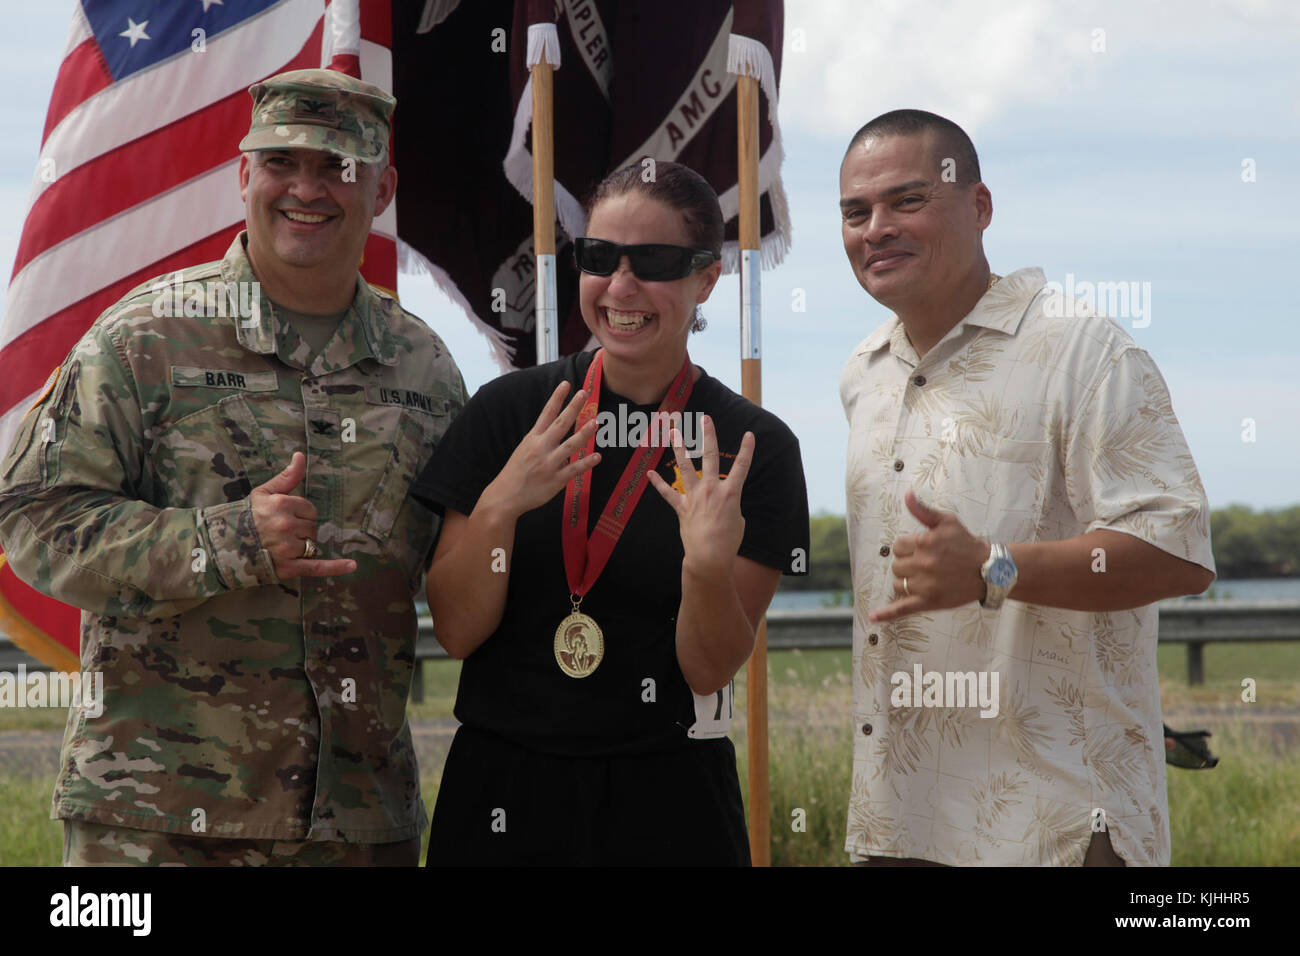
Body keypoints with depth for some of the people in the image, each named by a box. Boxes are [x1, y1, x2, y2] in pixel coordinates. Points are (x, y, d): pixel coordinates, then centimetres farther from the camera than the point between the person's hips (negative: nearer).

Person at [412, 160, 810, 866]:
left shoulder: (753, 446, -5)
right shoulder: (509, 410, -2)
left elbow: (710, 670, -7)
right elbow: (455, 630, -5)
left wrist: (709, 565, -25)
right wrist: (497, 508, -21)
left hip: (667, 797, -1)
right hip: (501, 782, 1)